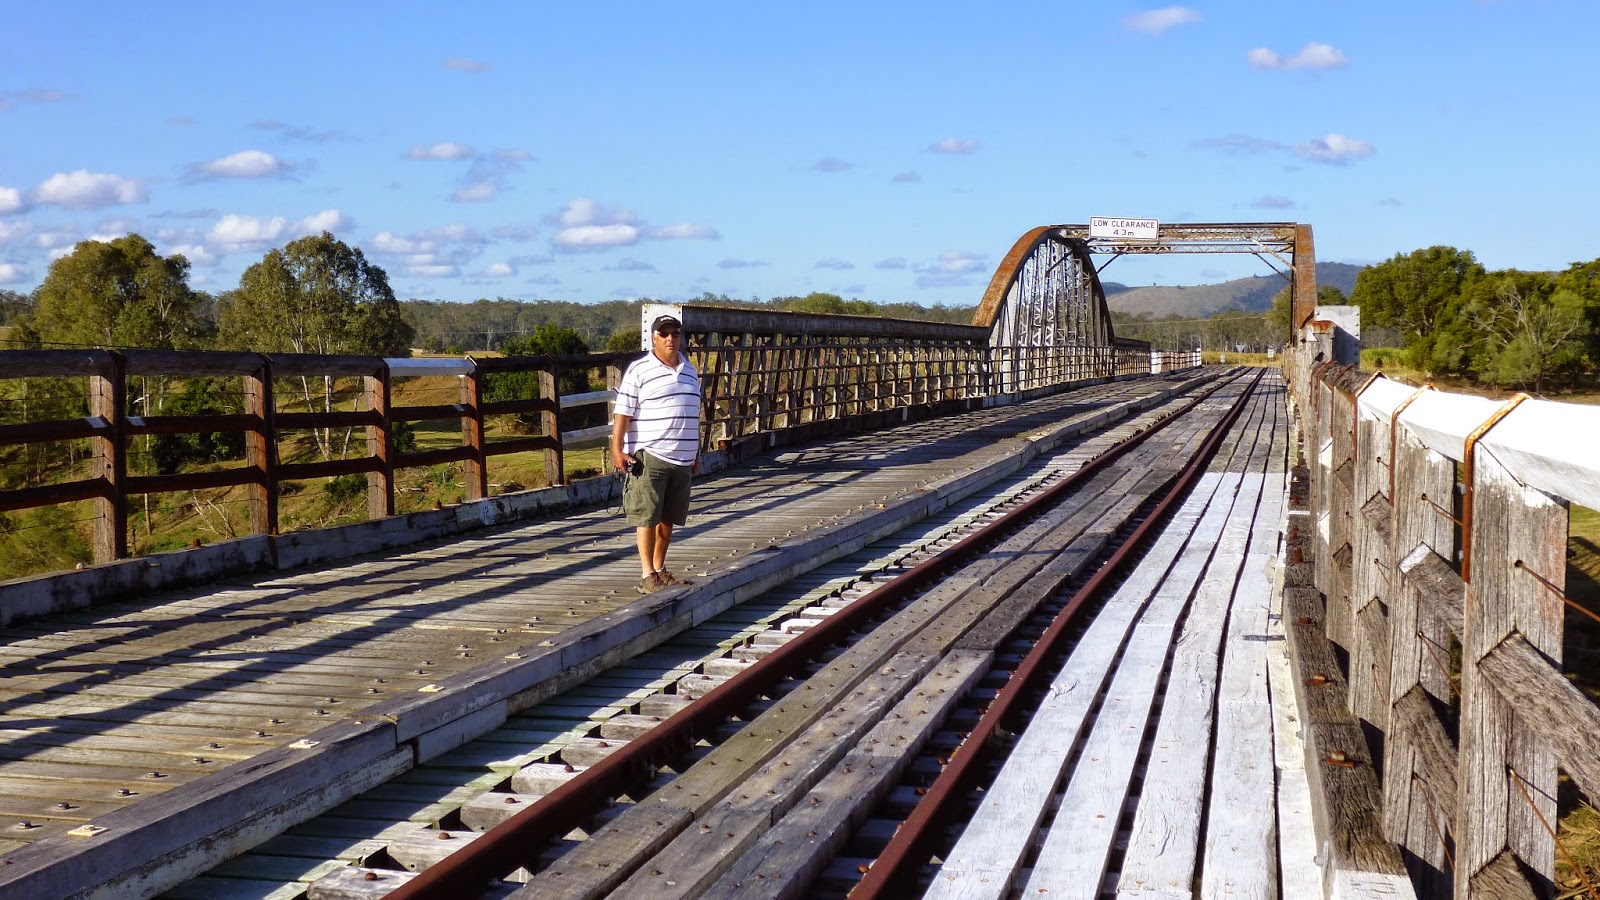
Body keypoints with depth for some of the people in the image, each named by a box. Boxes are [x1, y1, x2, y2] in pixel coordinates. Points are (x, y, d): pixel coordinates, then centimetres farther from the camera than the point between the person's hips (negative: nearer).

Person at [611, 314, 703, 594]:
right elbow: (623, 412, -7)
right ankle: (647, 576, -4)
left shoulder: (689, 371, 16)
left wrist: (696, 454, 24)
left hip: (682, 458, 6)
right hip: (649, 456, -6)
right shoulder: (639, 371, -5)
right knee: (647, 516, -6)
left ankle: (660, 569, 20)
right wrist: (617, 449, -14)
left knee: (668, 518, 10)